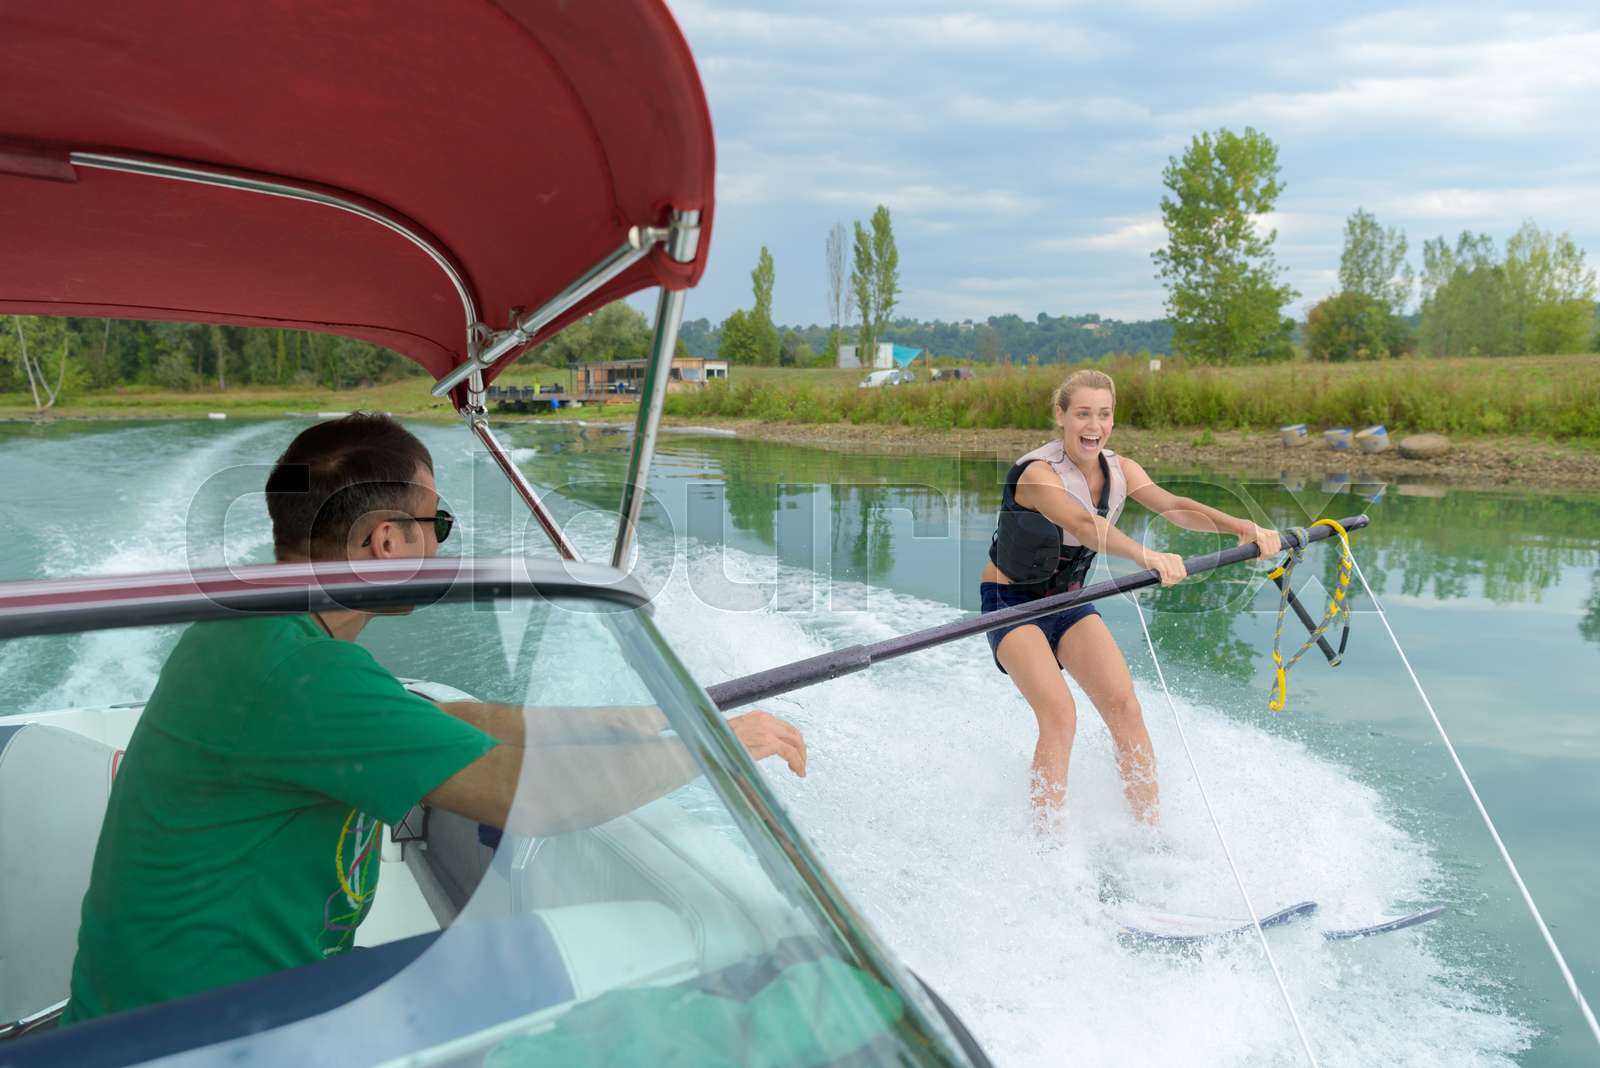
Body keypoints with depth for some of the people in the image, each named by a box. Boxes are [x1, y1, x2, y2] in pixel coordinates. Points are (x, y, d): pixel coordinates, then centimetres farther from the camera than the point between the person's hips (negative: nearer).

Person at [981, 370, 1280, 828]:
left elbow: (1174, 506, -19)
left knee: (1123, 706, -10)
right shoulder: (1038, 473, -24)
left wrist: (1242, 527, -35)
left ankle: (1153, 833, -1)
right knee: (1059, 714, -22)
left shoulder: (1118, 469, -3)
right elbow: (1084, 524, -43)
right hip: (1012, 602, -6)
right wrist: (1148, 556, -59)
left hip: (1069, 600, 6)